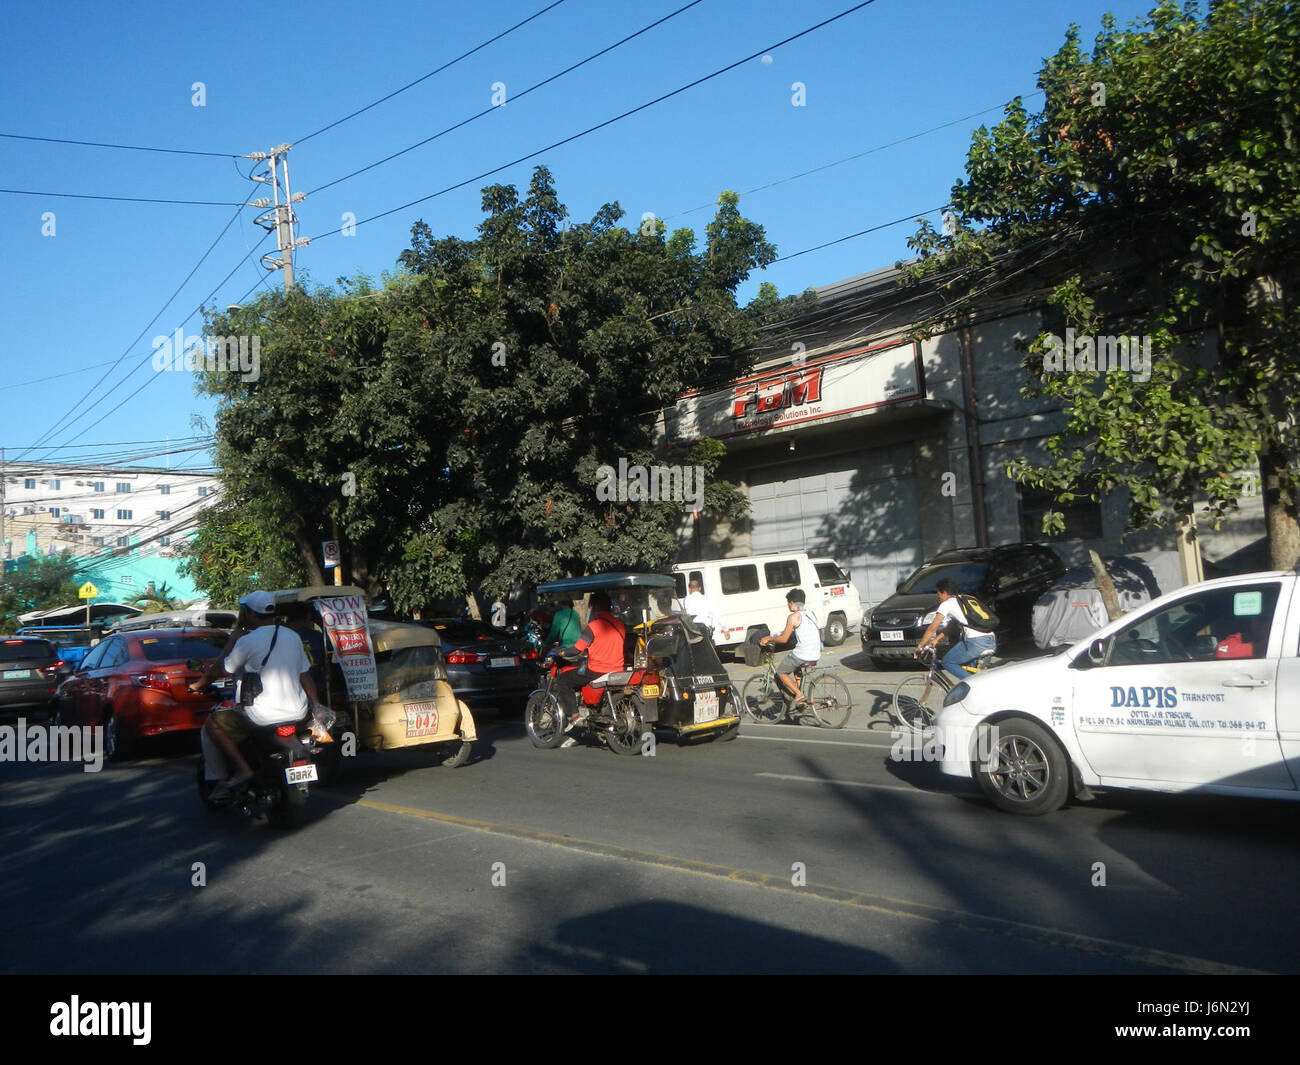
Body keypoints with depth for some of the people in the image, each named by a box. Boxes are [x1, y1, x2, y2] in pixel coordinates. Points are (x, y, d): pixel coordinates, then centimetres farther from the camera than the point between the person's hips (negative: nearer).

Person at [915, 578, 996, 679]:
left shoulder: (946, 604, 4)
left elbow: (932, 628, 4)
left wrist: (919, 646, 13)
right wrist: (937, 639, 41)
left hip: (976, 643, -8)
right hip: (992, 641, 8)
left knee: (947, 662, 8)